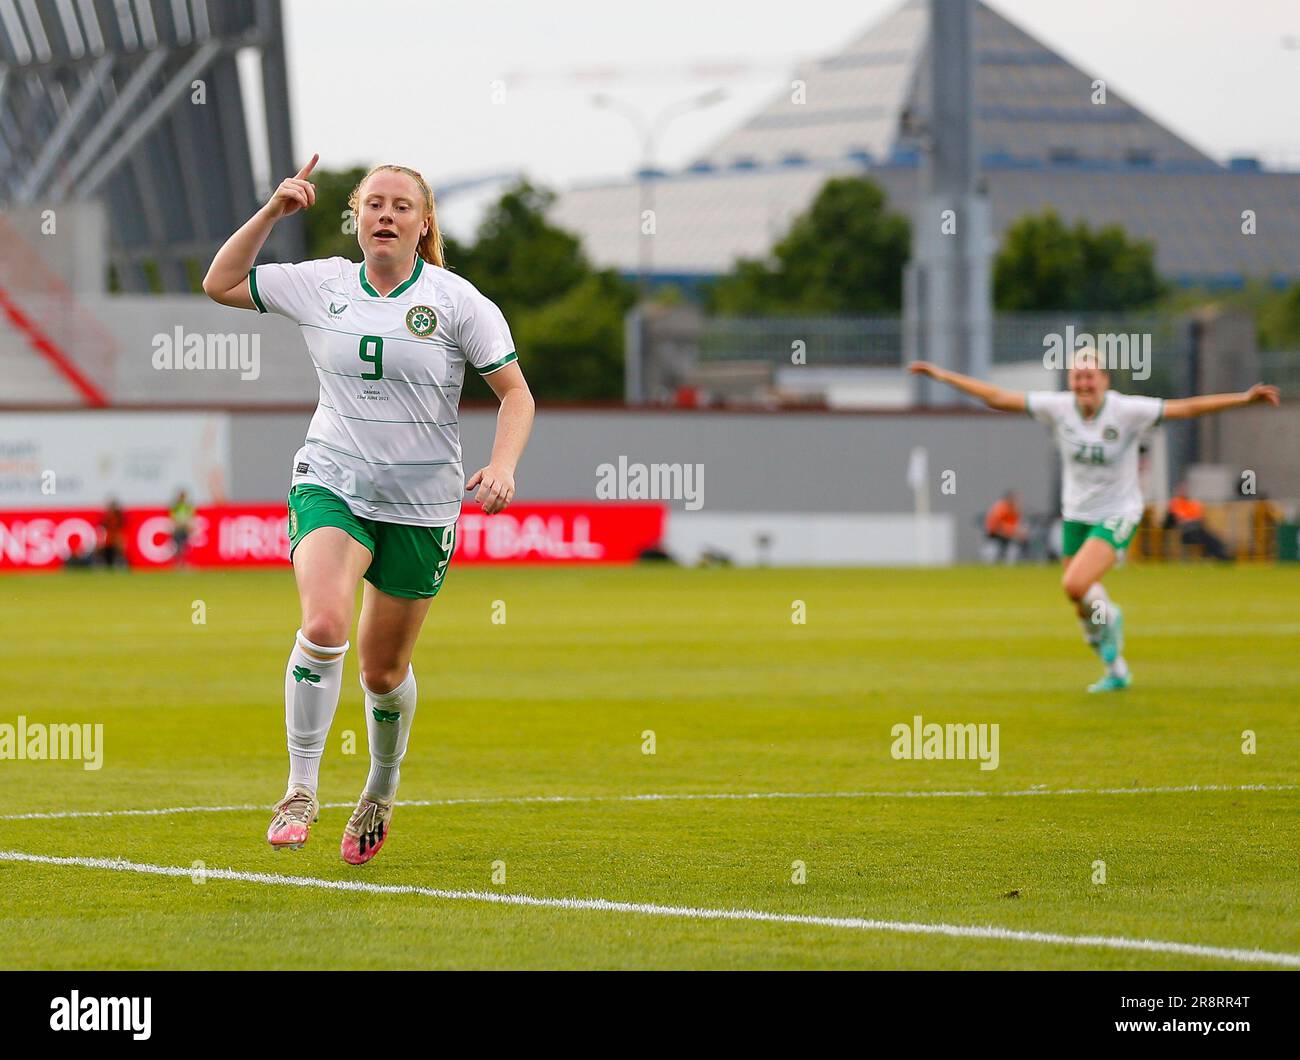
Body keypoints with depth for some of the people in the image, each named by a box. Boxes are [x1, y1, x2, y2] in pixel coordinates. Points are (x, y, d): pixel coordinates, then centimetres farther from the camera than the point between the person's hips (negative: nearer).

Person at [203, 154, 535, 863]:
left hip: (421, 505, 0)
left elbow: (516, 393, -2)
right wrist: (273, 211, 0)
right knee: (323, 624, -27)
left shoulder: (457, 300, -5)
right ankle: (301, 790, -17)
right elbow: (221, 283, 10)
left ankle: (381, 793, 37)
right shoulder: (320, 285, 2)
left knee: (384, 670, 9)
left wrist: (503, 465, -20)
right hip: (331, 485, 0)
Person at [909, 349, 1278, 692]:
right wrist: (942, 375, -4)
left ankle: (1106, 616, 9)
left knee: (1075, 586, -25)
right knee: (1082, 608, 11)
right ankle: (1116, 671, 33)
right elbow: (998, 398, -4)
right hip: (1076, 515, 5)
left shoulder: (1127, 411, -17)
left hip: (1117, 515, -5)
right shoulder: (1058, 407, -8)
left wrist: (1244, 398, -28)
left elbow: (1186, 408, -20)